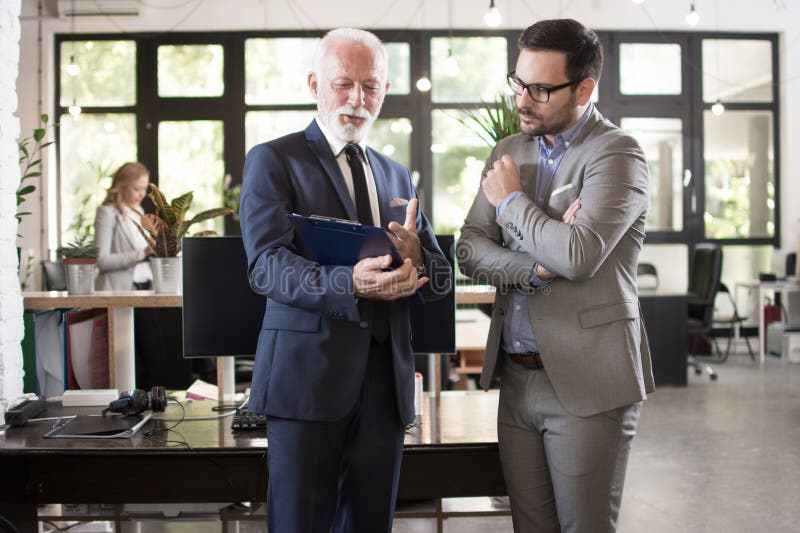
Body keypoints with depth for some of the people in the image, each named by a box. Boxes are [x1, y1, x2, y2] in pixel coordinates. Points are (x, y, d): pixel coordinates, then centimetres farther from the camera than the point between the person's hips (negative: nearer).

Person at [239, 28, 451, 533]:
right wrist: (349, 283, -32)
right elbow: (267, 264, -14)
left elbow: (441, 278, 13)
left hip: (385, 378, 5)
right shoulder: (273, 161, 0)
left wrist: (415, 256, -12)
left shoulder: (396, 175, 17)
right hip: (308, 374, -5)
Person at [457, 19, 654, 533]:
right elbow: (469, 249, 6)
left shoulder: (617, 153, -9)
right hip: (517, 377, 6)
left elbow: (577, 255, -24)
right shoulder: (508, 152, 12)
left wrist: (511, 201, -8)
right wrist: (537, 266, -14)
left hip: (586, 382, -6)